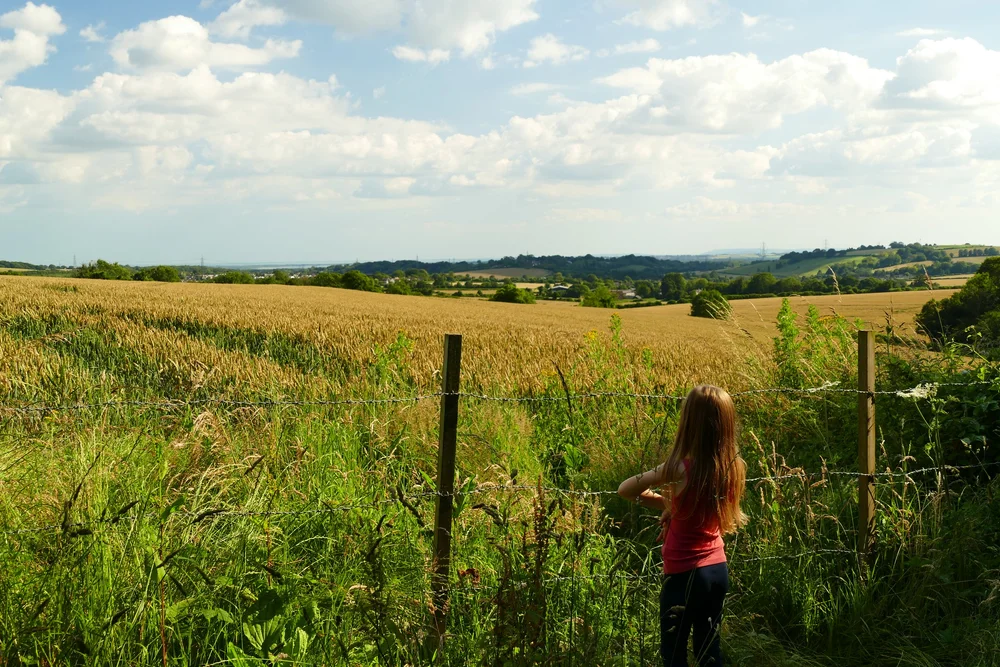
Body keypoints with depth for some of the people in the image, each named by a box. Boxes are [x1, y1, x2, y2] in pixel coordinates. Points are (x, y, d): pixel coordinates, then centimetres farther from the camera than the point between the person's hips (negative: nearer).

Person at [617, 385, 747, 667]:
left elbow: (624, 490, -10)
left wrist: (662, 502, 1)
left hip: (685, 575, -6)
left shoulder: (681, 470, -22)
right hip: (718, 569, 6)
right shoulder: (734, 467, -5)